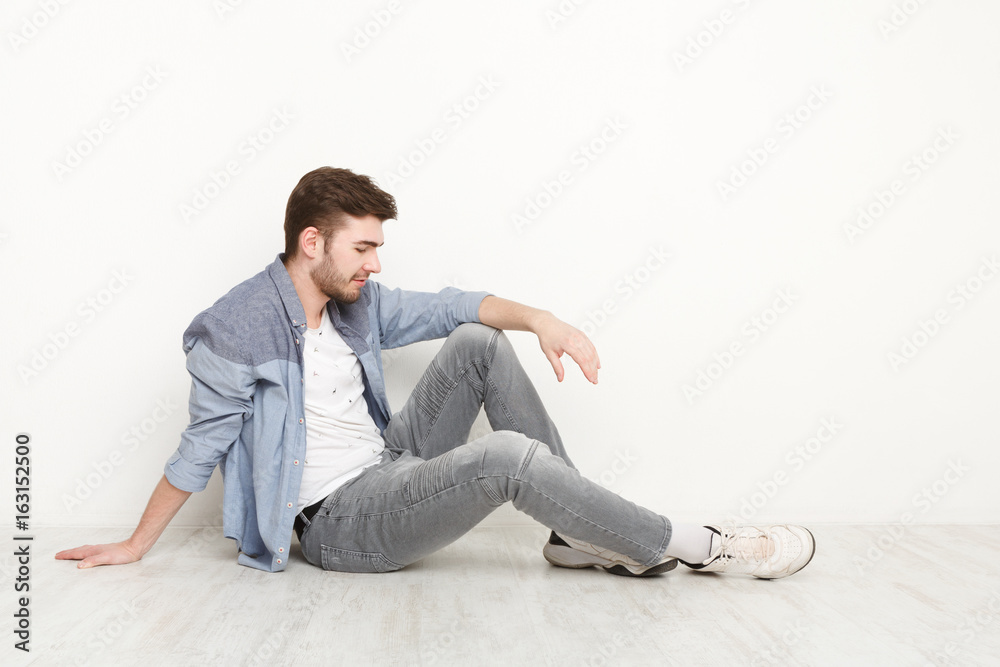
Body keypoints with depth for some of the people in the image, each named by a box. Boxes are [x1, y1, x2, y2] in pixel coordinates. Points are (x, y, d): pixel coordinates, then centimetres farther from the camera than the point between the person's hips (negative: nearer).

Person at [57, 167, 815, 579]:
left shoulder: (358, 303, 5)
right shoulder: (237, 331, -16)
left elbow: (449, 306, 6)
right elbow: (201, 448, -7)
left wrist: (539, 318, -10)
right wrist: (137, 546, 1)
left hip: (389, 467, 8)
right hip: (338, 520, -8)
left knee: (481, 345, -5)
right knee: (507, 456, -29)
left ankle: (577, 533, -5)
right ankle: (689, 546, -13)